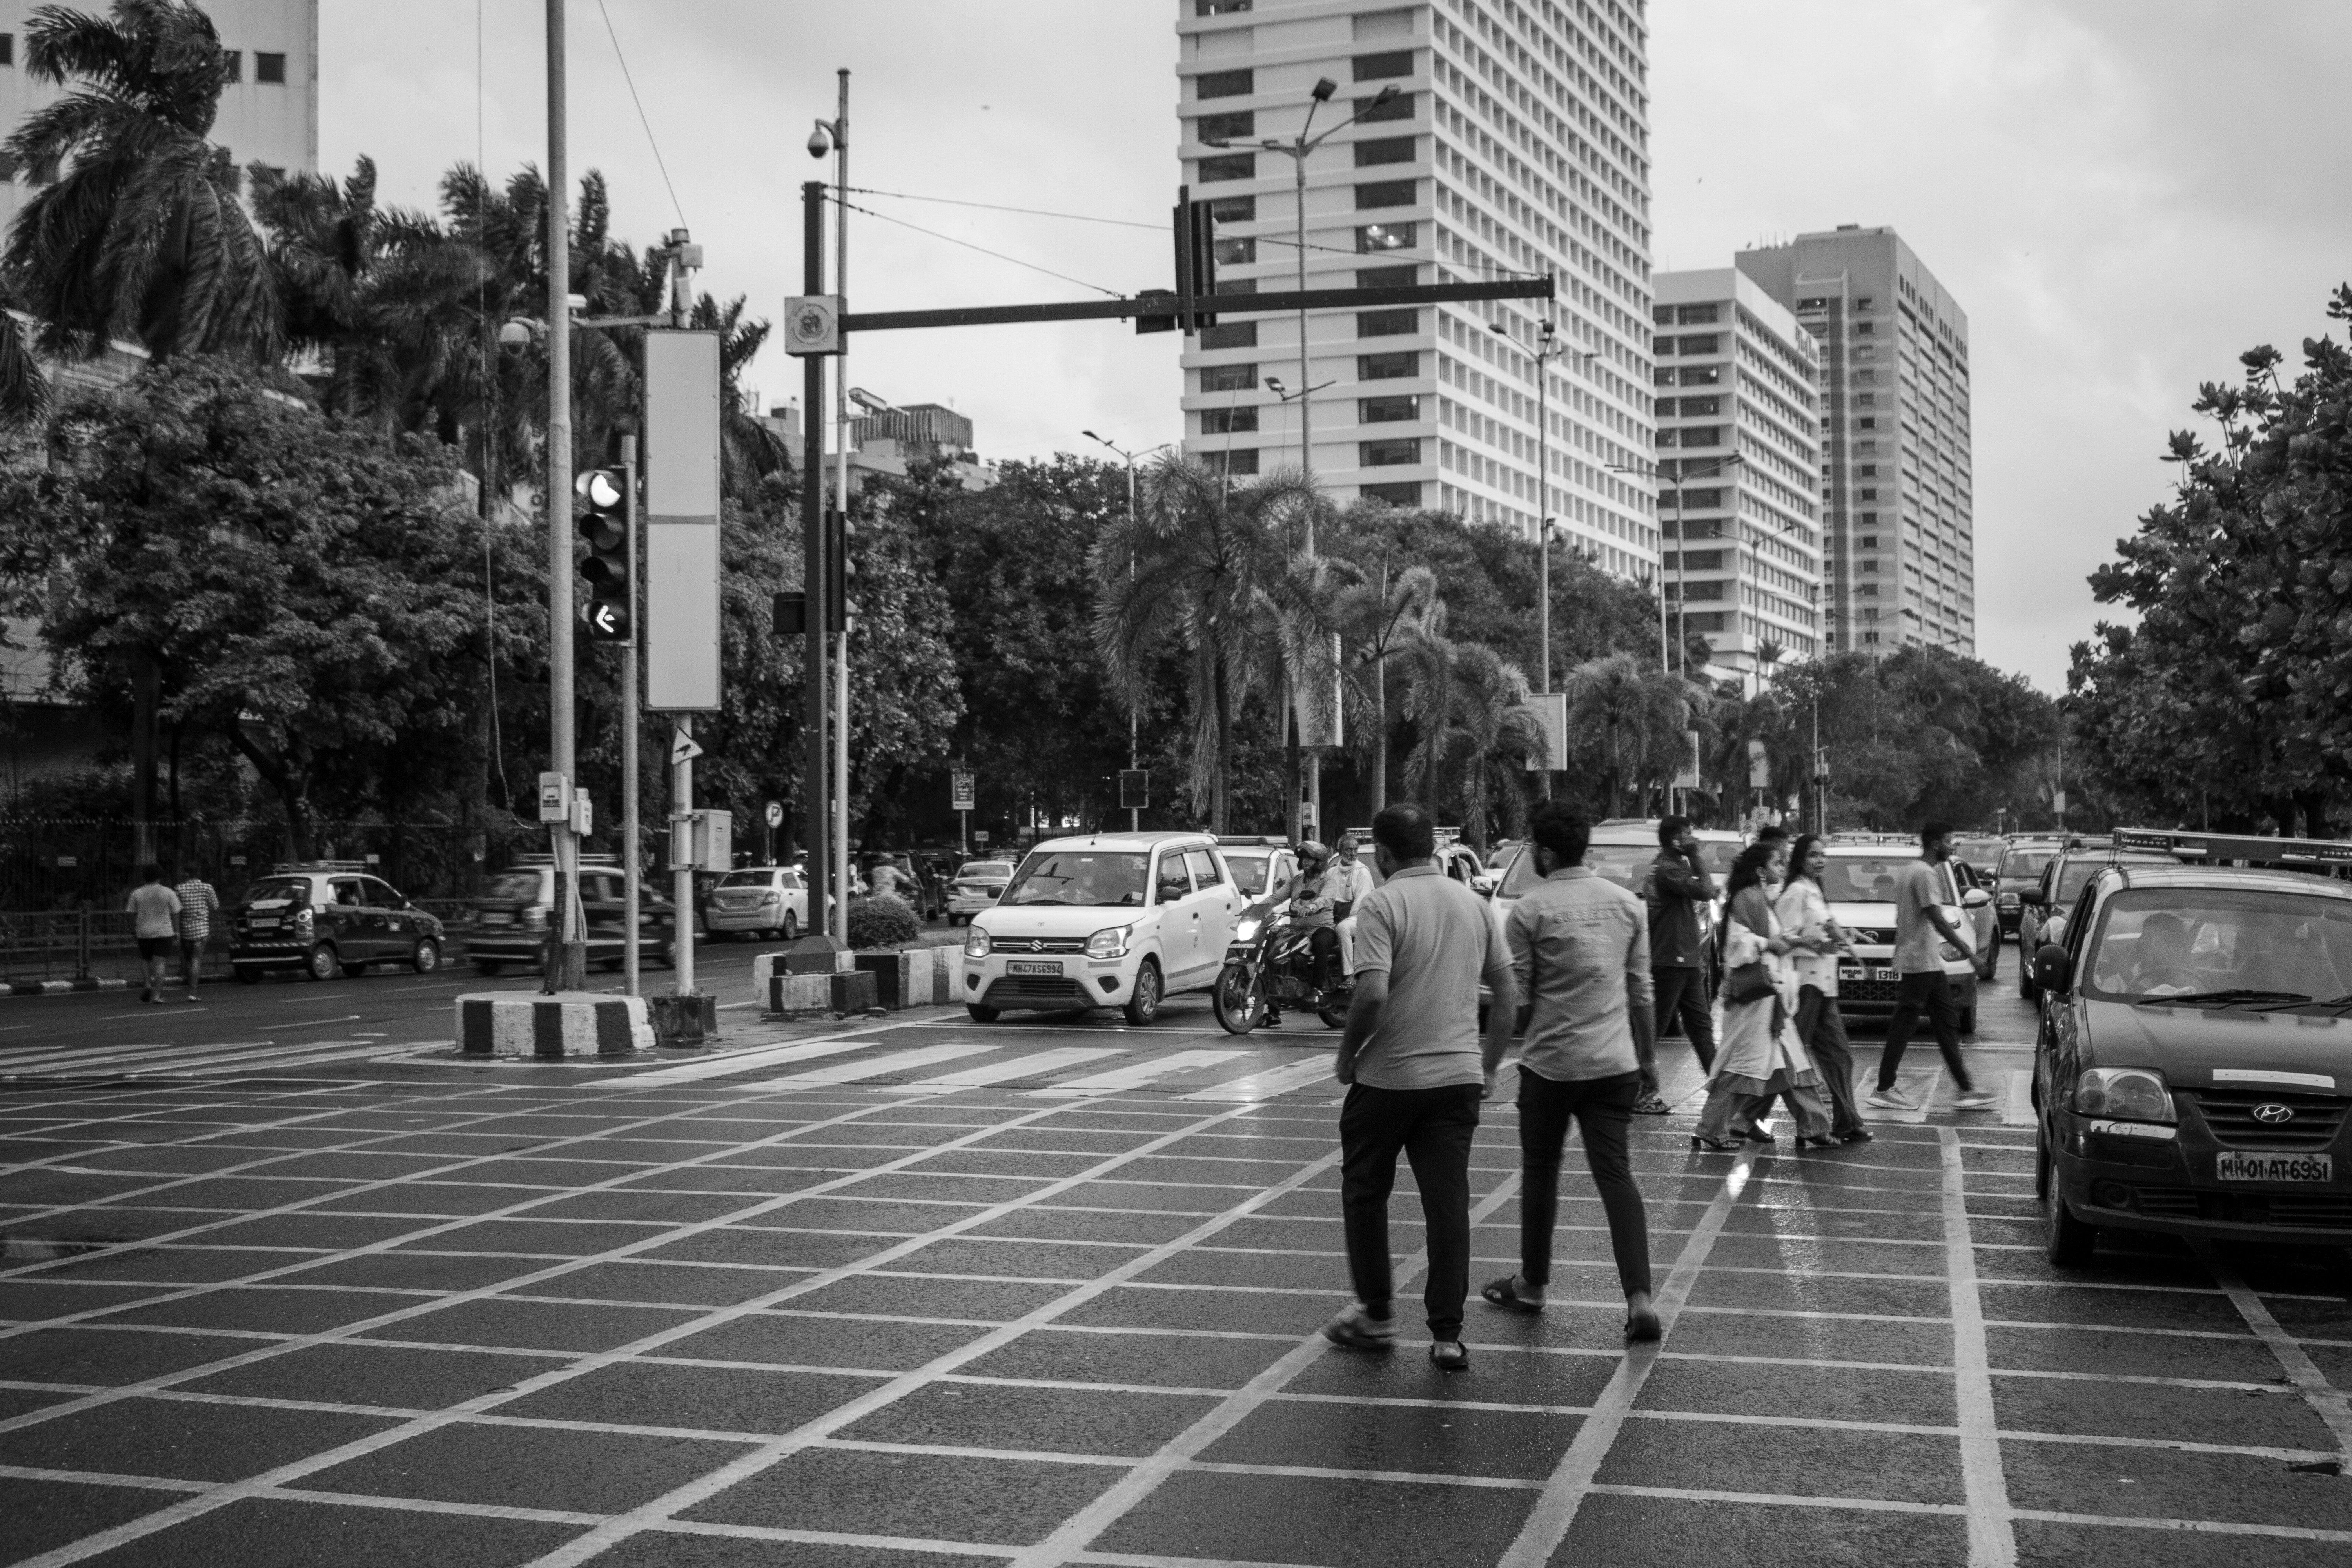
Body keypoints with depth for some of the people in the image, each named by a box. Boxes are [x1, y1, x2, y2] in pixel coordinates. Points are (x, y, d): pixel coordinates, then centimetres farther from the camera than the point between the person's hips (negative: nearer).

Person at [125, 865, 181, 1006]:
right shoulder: (169, 893, -1)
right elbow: (175, 915, -1)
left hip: (144, 933, 2)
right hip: (164, 933, -1)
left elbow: (132, 915, 3)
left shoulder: (137, 894, 3)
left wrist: (133, 931, 11)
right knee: (159, 963, -3)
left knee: (145, 959, 19)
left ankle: (149, 982, -3)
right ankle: (156, 995, -6)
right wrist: (177, 934, 4)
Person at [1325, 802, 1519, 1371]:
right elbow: (1508, 994, 11)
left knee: (1365, 1193, 14)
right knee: (1449, 1203, 5)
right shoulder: (1473, 904, 8)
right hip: (1459, 1075, 5)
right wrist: (1489, 1067, 18)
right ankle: (1448, 1334, 4)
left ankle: (1376, 1315, 20)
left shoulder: (1383, 906, -11)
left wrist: (1348, 1052, -7)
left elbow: (1372, 994, -22)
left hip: (1388, 1077, -5)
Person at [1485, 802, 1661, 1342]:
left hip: (1550, 1061, -3)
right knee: (1615, 1174, 1)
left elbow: (1515, 1000, -6)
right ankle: (1640, 1297, -11)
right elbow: (1642, 993, 8)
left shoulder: (1530, 911, -9)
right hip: (1614, 1062, 3)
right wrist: (1642, 1054, 18)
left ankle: (1532, 1285, 27)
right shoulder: (1627, 904, 5)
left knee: (1540, 1172, 13)